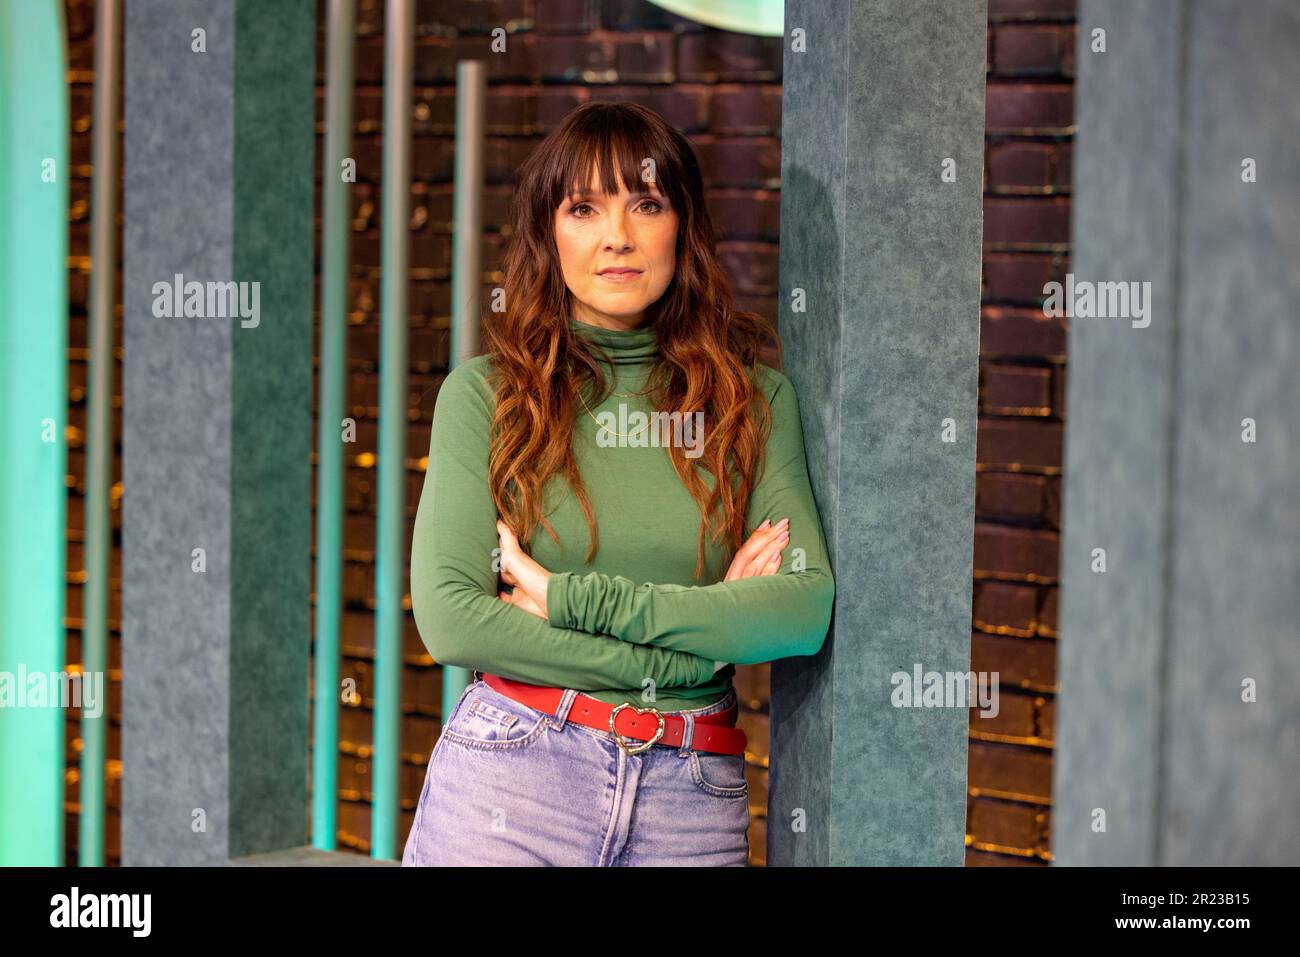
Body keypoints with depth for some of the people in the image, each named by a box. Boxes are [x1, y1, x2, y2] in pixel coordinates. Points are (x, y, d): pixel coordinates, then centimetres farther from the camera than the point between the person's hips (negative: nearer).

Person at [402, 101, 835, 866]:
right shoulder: (485, 394, 2)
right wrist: (693, 647, -9)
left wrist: (574, 600, -12)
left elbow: (806, 610, -7)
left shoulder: (757, 401, 5)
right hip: (510, 774, -1)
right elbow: (450, 616, -8)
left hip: (691, 801, 1)